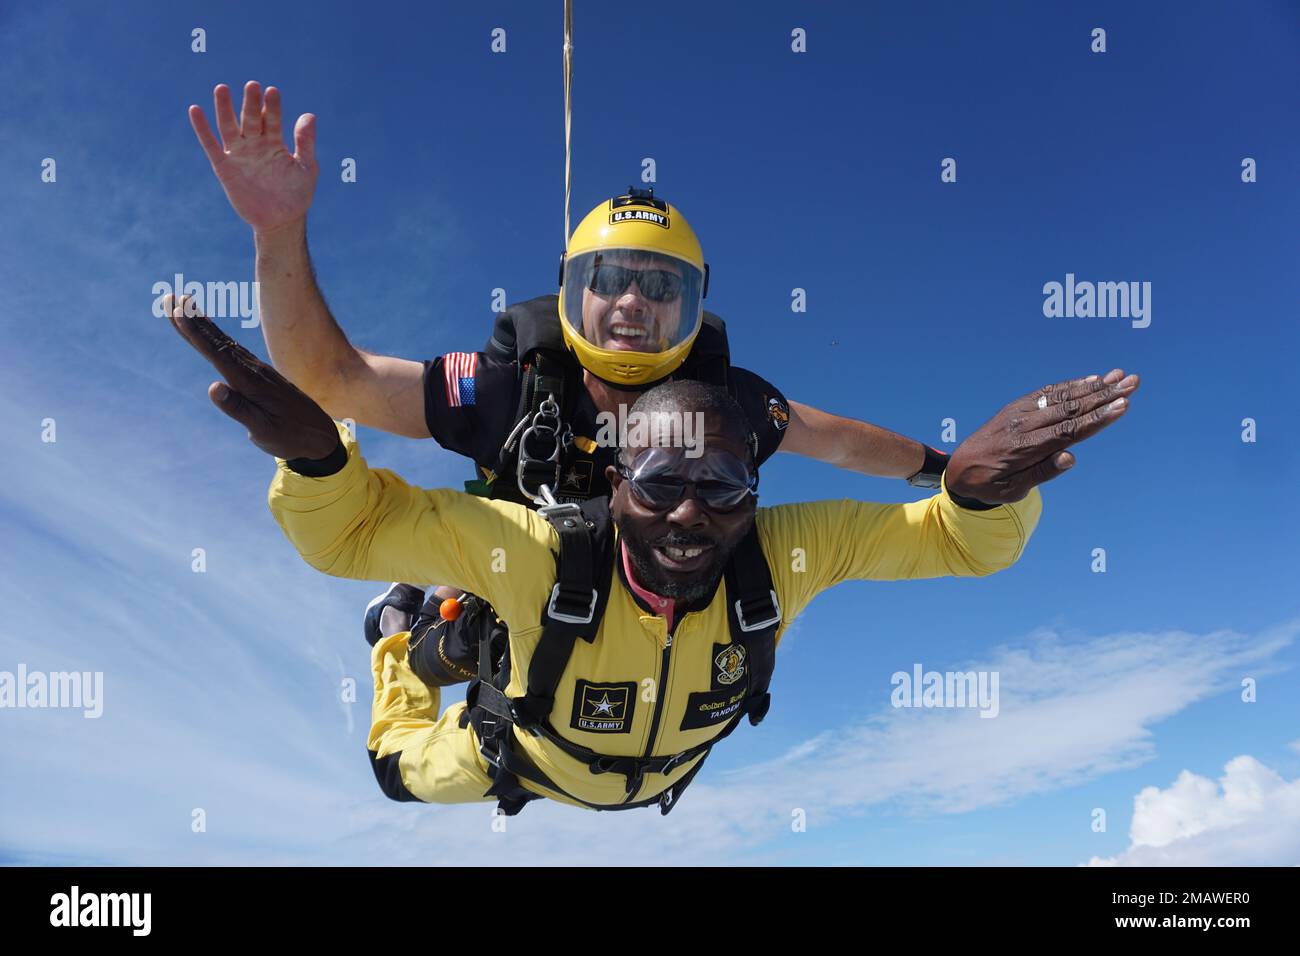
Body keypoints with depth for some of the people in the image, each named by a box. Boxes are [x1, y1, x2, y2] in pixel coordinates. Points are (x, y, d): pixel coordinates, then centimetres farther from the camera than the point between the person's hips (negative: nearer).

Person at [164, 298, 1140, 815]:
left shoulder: (783, 552, -40)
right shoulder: (539, 552, -46)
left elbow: (962, 538, -36)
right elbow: (347, 526, -42)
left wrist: (980, 487, -61)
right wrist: (311, 448, -65)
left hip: (664, 773, 2)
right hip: (525, 755, -2)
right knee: (408, 771, 29)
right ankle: (405, 649, 56)